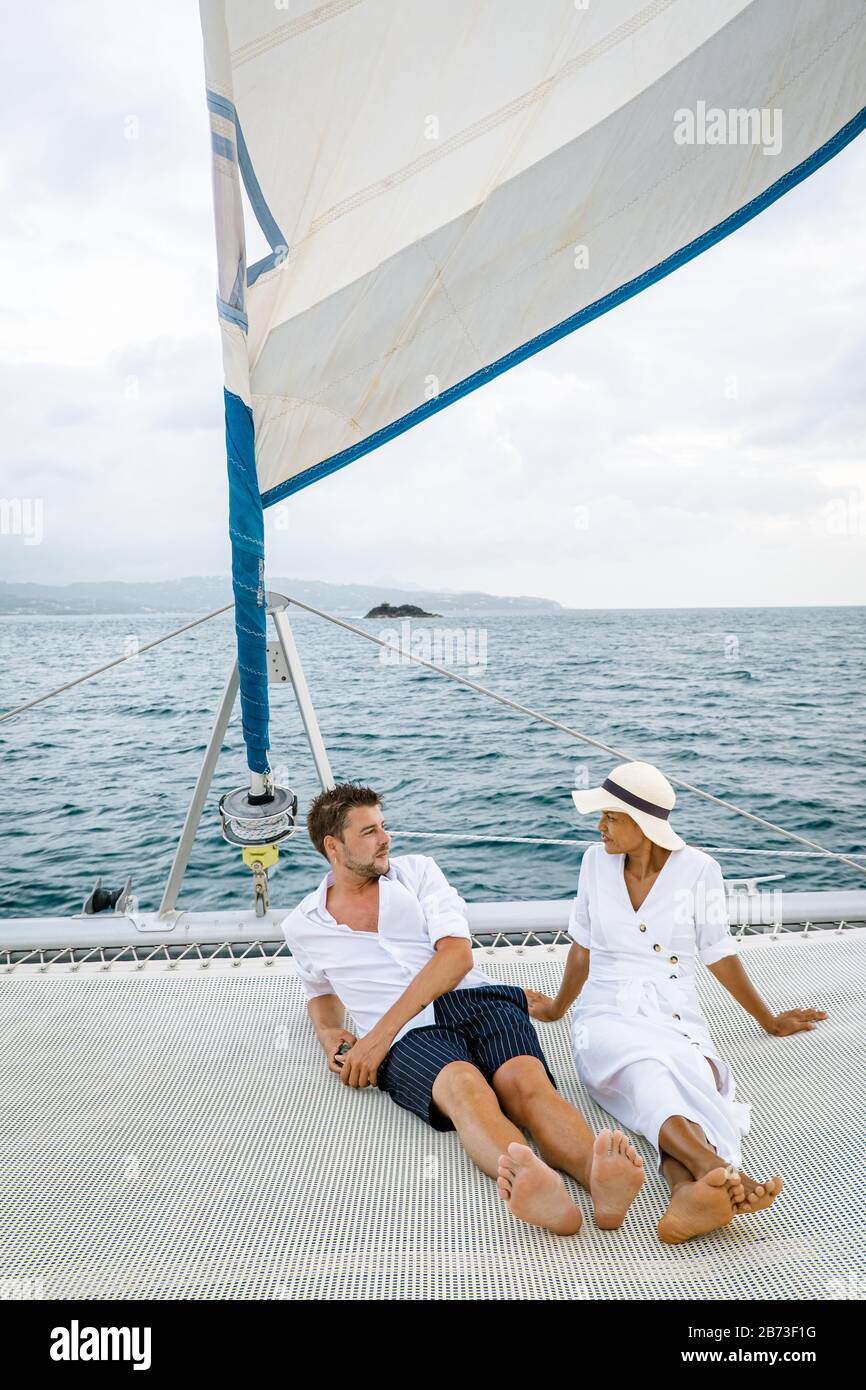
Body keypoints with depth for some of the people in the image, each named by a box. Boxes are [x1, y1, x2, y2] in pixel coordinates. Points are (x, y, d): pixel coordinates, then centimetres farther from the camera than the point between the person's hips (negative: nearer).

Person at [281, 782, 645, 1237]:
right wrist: (328, 1034, 10)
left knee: (526, 1081, -32)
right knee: (465, 1085, -36)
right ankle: (539, 1194, -64)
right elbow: (321, 992, 37)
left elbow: (457, 953, 2)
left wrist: (381, 1032, -7)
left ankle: (602, 1184, -59)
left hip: (477, 999, 2)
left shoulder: (417, 870, 15)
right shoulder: (303, 927, 18)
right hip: (410, 1040, -1)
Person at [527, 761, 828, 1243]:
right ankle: (722, 1171, -64)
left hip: (677, 1019, 0)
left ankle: (690, 1194, -67)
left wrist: (770, 1021, 22)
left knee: (690, 1077, -39)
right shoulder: (597, 862, 8)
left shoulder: (697, 869, 2)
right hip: (609, 1017, 0)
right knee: (648, 1067, -38)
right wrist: (557, 1008, 34)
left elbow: (718, 954, 14)